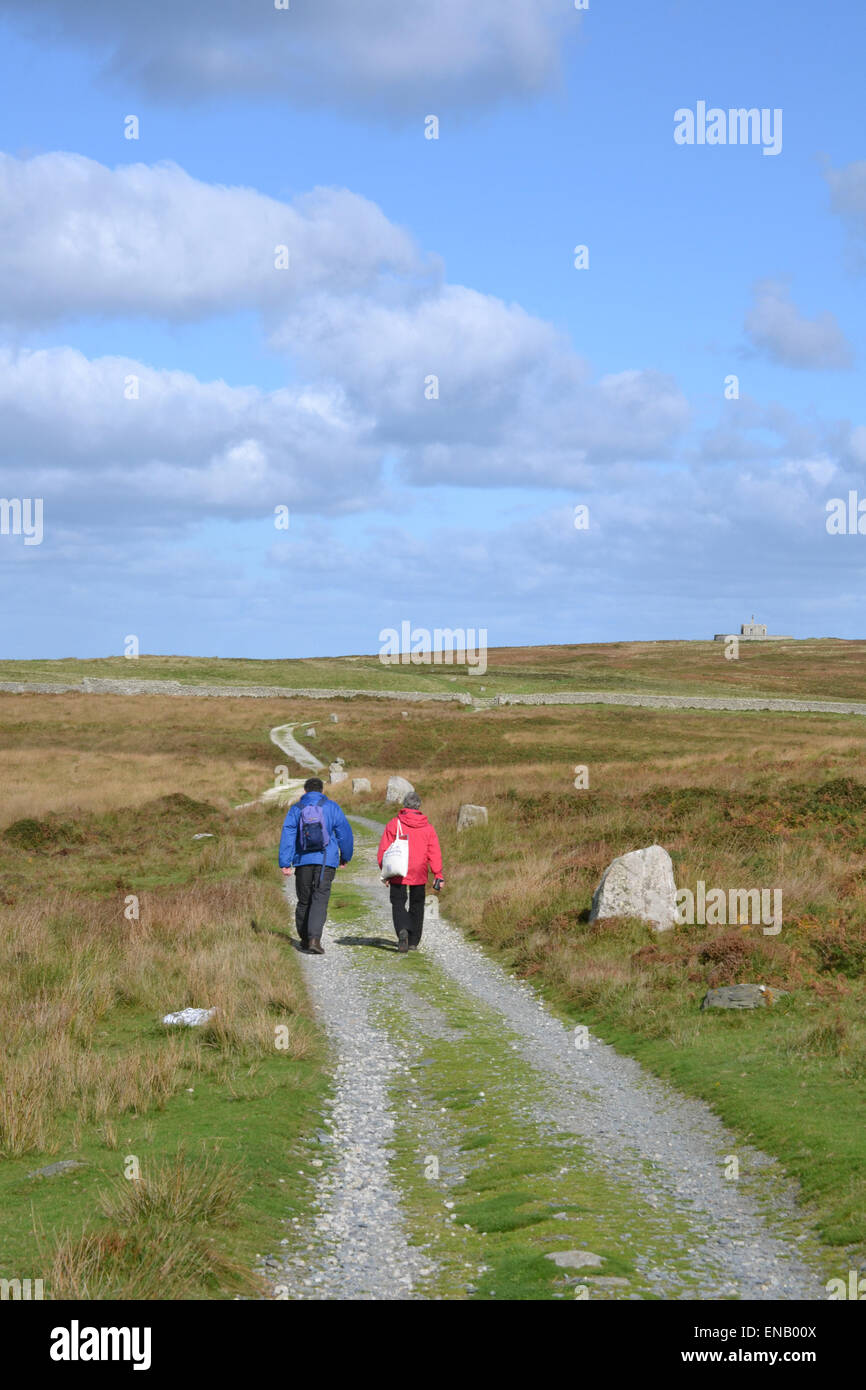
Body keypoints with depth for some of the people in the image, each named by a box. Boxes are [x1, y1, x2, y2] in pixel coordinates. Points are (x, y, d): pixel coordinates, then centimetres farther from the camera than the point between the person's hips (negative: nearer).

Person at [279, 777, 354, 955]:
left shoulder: (296, 809, 6)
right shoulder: (332, 808, 3)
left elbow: (287, 837, -1)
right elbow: (344, 833, 4)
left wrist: (285, 863, -3)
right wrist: (345, 857, 17)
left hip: (303, 861, 2)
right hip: (326, 861, -2)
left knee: (304, 901, 15)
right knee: (320, 900, -8)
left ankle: (304, 939, 23)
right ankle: (314, 938, -23)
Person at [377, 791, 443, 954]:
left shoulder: (394, 824, -3)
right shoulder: (427, 827, 3)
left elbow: (384, 849, -4)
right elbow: (435, 853, 0)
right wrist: (438, 874, 2)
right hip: (419, 874, 2)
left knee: (398, 903, 5)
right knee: (417, 905, 15)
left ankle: (402, 930, -22)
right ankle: (414, 942, 17)